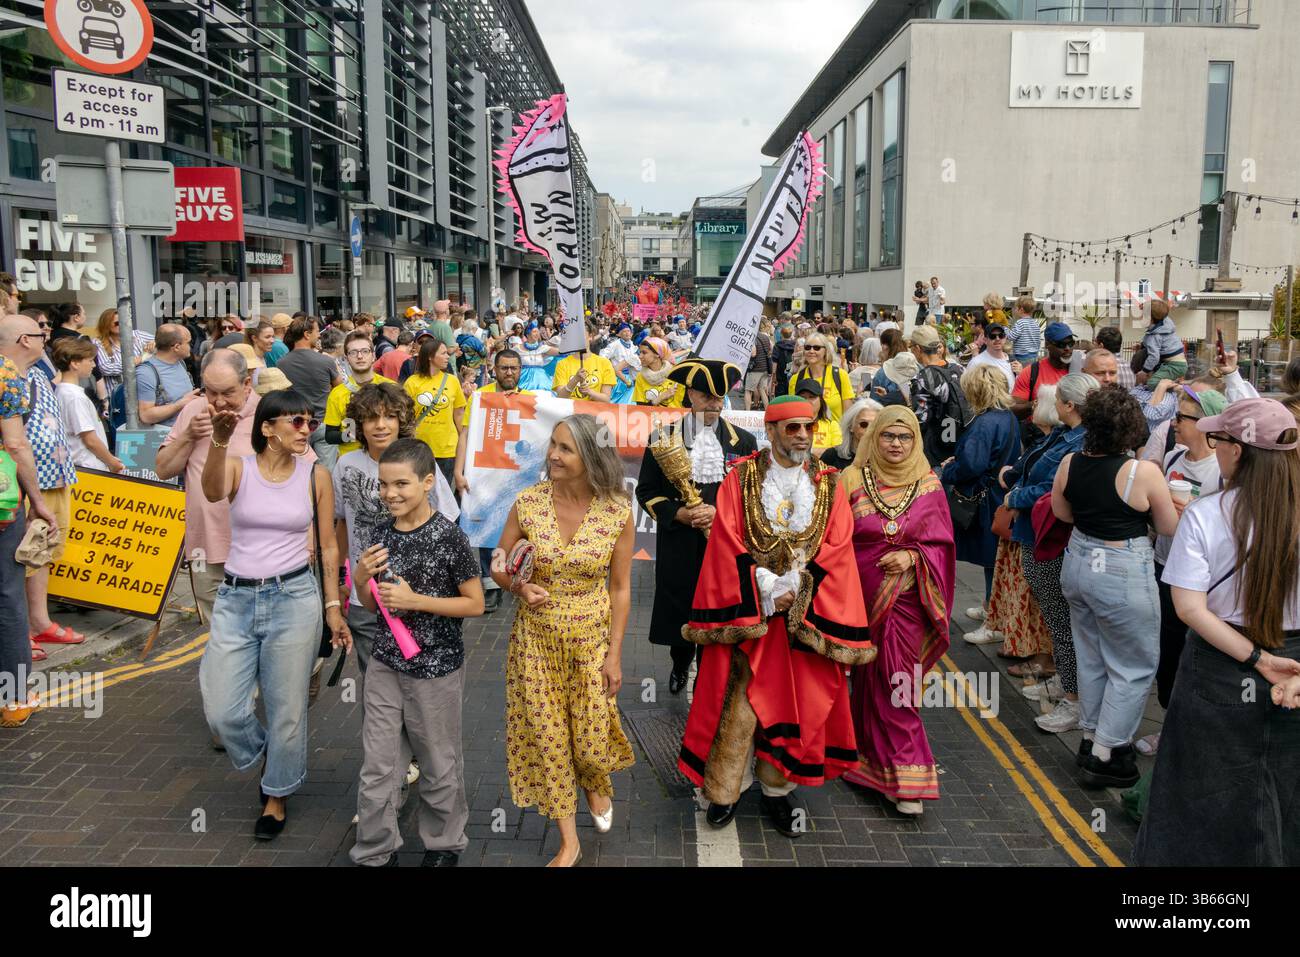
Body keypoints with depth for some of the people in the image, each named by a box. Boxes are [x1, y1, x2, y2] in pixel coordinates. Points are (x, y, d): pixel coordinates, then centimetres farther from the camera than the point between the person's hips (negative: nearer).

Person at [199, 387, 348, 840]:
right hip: (236, 598, 1)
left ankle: (277, 795, 31)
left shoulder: (315, 476, -1)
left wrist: (333, 607, 1)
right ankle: (263, 751, 37)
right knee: (222, 712, 2)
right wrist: (220, 438, -44)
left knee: (287, 710, 7)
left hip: (293, 598, 0)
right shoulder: (239, 467, -3)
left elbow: (327, 546, 5)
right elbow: (213, 492, -27)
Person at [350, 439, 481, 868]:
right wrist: (362, 580, -12)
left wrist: (416, 600, -21)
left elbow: (475, 604, -13)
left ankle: (444, 845, 35)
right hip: (384, 665, 4)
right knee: (376, 767, 9)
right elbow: (372, 606, 9)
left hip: (436, 668, -4)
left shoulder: (449, 537, -16)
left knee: (439, 764, 13)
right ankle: (375, 852, 26)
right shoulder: (380, 534, 0)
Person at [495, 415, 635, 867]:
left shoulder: (618, 512, -13)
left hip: (592, 635, -1)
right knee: (546, 733, 8)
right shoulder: (528, 502, -11)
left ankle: (597, 786, 46)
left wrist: (614, 653, -4)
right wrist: (519, 588, -20)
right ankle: (569, 840, 27)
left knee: (590, 732, 7)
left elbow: (621, 588, -5)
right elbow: (499, 565, 2)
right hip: (536, 637, 1)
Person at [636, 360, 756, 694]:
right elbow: (647, 491, 3)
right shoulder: (664, 438, 2)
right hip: (678, 547, 0)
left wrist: (720, 512, -12)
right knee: (679, 610, 13)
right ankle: (680, 665, 42)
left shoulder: (744, 441, 5)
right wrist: (679, 513, -13)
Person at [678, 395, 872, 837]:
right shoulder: (741, 479, -1)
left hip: (806, 613, 2)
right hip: (747, 608, -2)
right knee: (739, 700, 1)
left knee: (796, 701, 6)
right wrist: (766, 588, -14)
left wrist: (795, 590, -13)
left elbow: (837, 547, -3)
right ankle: (726, 789, 17)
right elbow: (727, 543, -6)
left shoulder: (828, 485, 5)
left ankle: (778, 790, 21)